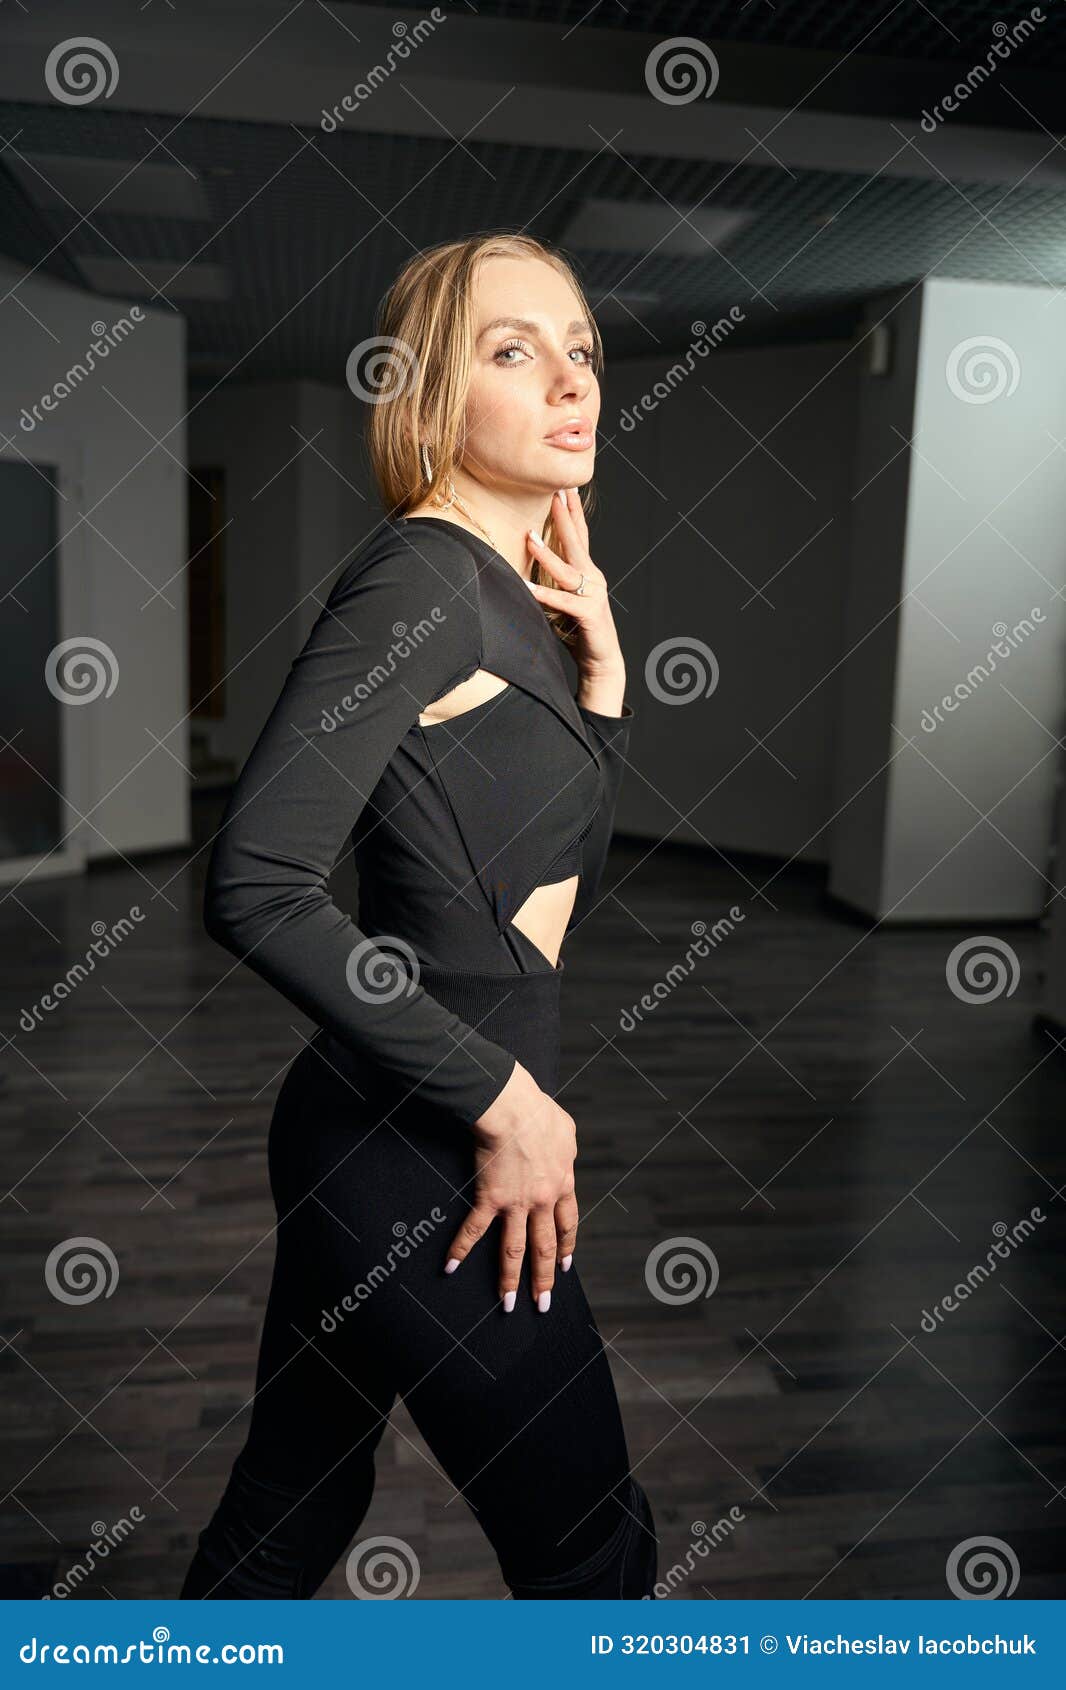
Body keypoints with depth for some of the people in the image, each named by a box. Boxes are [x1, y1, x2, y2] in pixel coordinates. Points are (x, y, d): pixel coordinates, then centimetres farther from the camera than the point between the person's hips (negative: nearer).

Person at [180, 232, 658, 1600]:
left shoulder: (517, 597, 11)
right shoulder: (422, 574, -16)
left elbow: (555, 887, 13)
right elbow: (255, 885, -24)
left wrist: (599, 663, 2)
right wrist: (504, 1100, -19)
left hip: (378, 1141, 8)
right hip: (415, 1152, -8)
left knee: (288, 1517, 22)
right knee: (591, 1547, 11)